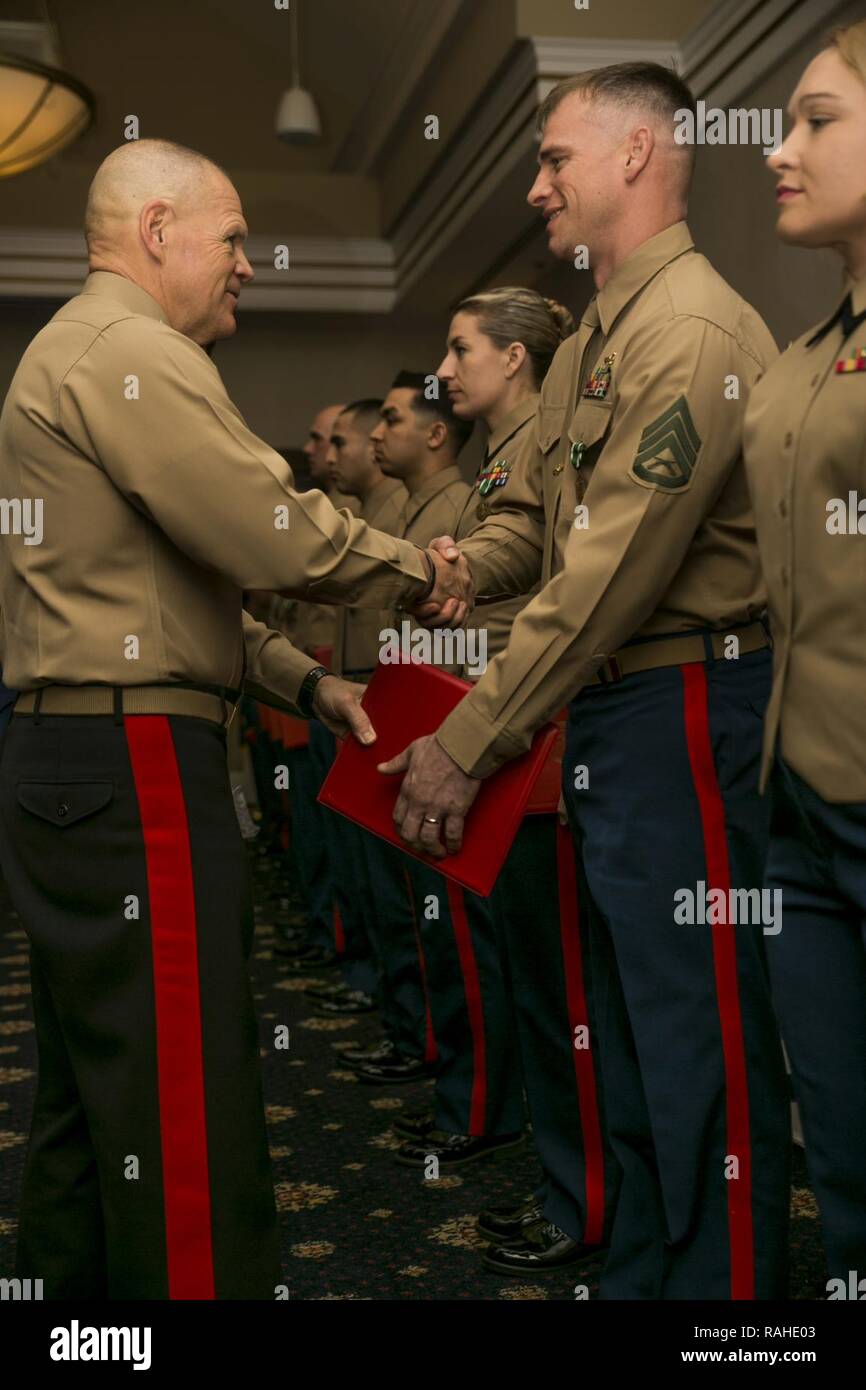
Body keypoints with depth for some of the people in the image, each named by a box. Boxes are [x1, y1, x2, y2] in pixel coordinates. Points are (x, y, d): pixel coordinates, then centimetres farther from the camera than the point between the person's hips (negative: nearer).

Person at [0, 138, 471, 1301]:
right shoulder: (132, 351, -10)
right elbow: (278, 541, -18)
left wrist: (306, 683, 12)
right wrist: (419, 569, 0)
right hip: (135, 763, -11)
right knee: (185, 1115, -6)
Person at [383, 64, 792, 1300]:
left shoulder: (695, 328, -15)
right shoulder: (592, 342, 16)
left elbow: (611, 575, -21)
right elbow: (526, 521, 15)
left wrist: (468, 746, -17)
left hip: (683, 717, -10)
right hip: (602, 717, 10)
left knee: (704, 1053, 0)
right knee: (630, 1042, 19)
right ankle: (638, 1271, 34)